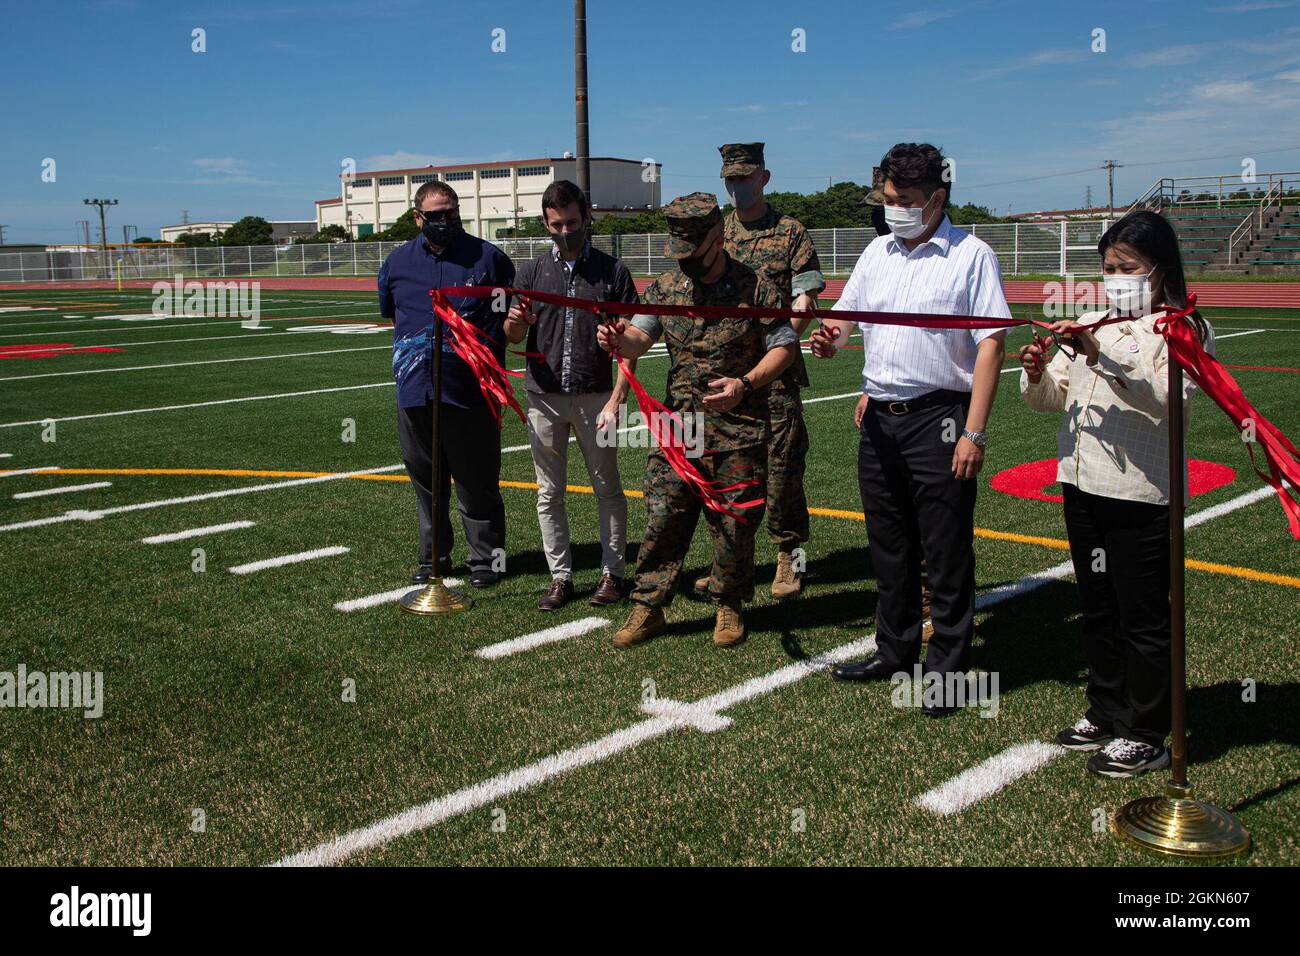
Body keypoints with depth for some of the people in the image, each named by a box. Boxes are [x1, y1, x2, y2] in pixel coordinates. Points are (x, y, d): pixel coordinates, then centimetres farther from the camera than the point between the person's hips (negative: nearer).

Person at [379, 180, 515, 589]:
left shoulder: (487, 257, 2)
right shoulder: (398, 261, 11)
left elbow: (511, 313, 8)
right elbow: (389, 313, 26)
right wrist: (412, 349, 16)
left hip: (470, 391, -3)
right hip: (415, 390, 4)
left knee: (477, 481, 3)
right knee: (425, 479, 12)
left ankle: (486, 557, 13)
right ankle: (433, 557, 23)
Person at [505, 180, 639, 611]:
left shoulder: (613, 272, 0)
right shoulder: (533, 272, 6)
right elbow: (513, 337, 7)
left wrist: (616, 400, -12)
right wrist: (515, 322, -18)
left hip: (595, 397, -2)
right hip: (544, 398, 2)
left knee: (607, 488, 6)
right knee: (550, 493, 6)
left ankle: (612, 572, 17)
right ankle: (560, 576, 16)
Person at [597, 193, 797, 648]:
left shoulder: (755, 287, -5)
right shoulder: (666, 287, 6)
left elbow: (784, 346, -2)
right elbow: (641, 335, -1)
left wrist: (745, 384, -17)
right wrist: (619, 340, -25)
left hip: (739, 428, -3)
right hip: (678, 424, 3)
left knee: (734, 524, 6)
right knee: (662, 517, 1)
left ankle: (729, 606, 24)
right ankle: (647, 607, 13)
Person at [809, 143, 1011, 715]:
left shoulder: (971, 256, -6)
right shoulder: (877, 253, 13)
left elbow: (990, 344, -10)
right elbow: (845, 317, 18)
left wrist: (974, 432, -17)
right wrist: (829, 341, -8)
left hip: (939, 418, -6)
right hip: (880, 419, 6)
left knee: (946, 554, 0)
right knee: (889, 547, 15)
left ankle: (945, 671, 11)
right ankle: (895, 652, 29)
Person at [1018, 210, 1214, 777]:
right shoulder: (1091, 325, 14)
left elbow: (1164, 394, -25)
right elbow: (1051, 399, 12)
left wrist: (1101, 356, -34)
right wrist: (1038, 374, -10)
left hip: (1141, 494, -7)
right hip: (1082, 485, 7)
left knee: (1143, 617, 2)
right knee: (1098, 610, 18)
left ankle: (1145, 736, 15)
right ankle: (1106, 714, 32)